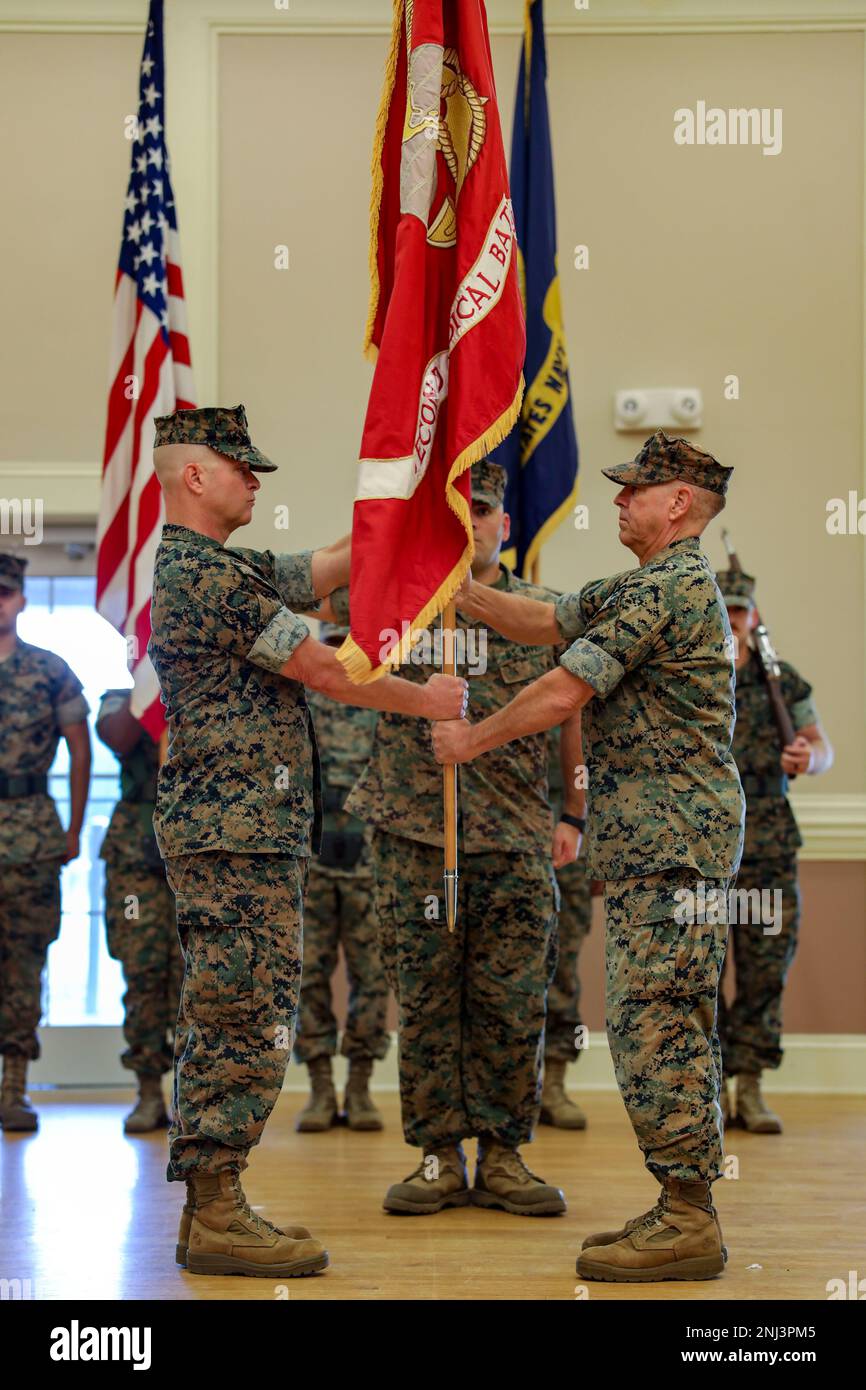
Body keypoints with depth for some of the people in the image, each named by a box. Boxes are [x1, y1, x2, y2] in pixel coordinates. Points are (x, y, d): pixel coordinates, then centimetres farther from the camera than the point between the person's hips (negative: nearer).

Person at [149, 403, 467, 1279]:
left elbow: (327, 569, 24)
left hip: (228, 833, 11)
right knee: (246, 1026, -9)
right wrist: (426, 701, 1)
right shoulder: (209, 573, -14)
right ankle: (218, 1217, -5)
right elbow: (321, 670, -12)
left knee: (220, 1028, 11)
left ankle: (207, 1209, 15)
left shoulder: (200, 569, 19)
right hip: (240, 834, -11)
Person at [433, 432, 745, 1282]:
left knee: (655, 1024, -10)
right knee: (670, 1027, 11)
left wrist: (472, 739, -3)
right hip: (657, 839, 11)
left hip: (668, 840, -11)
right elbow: (546, 623, 26)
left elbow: (565, 690, -16)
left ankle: (687, 1223, -8)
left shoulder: (666, 586, -13)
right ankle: (684, 1210, 17)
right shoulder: (648, 588, 21)